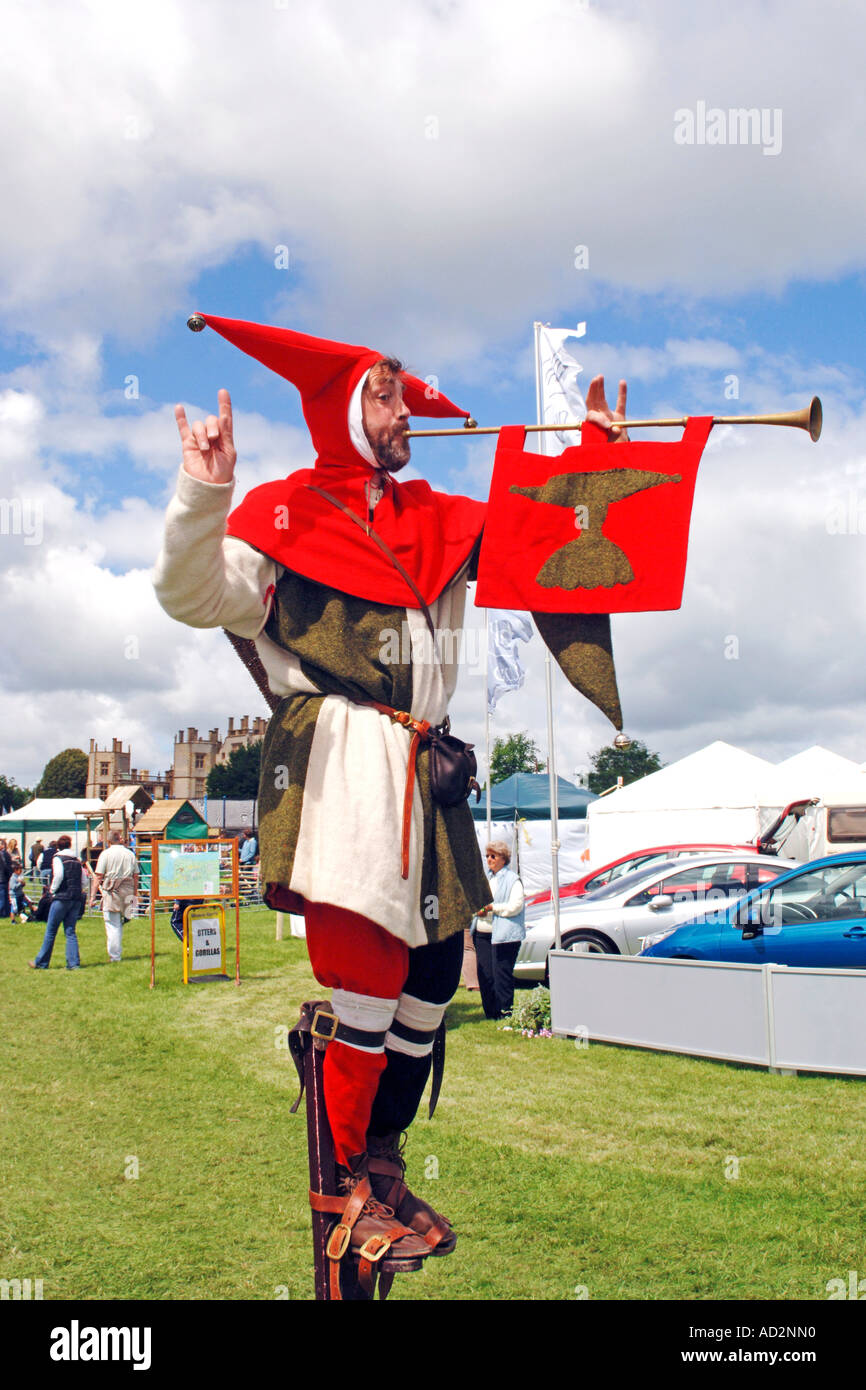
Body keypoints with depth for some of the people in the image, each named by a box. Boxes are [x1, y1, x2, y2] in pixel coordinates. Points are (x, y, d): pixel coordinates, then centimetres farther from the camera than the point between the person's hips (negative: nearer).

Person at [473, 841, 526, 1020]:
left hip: (504, 935, -7)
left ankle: (505, 1013, 0)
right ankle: (490, 1013, 14)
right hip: (482, 934, 7)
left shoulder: (512, 879, -3)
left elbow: (515, 906, -13)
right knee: (484, 975, 5)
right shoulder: (486, 877, 19)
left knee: (502, 975, -7)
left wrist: (492, 908, -14)